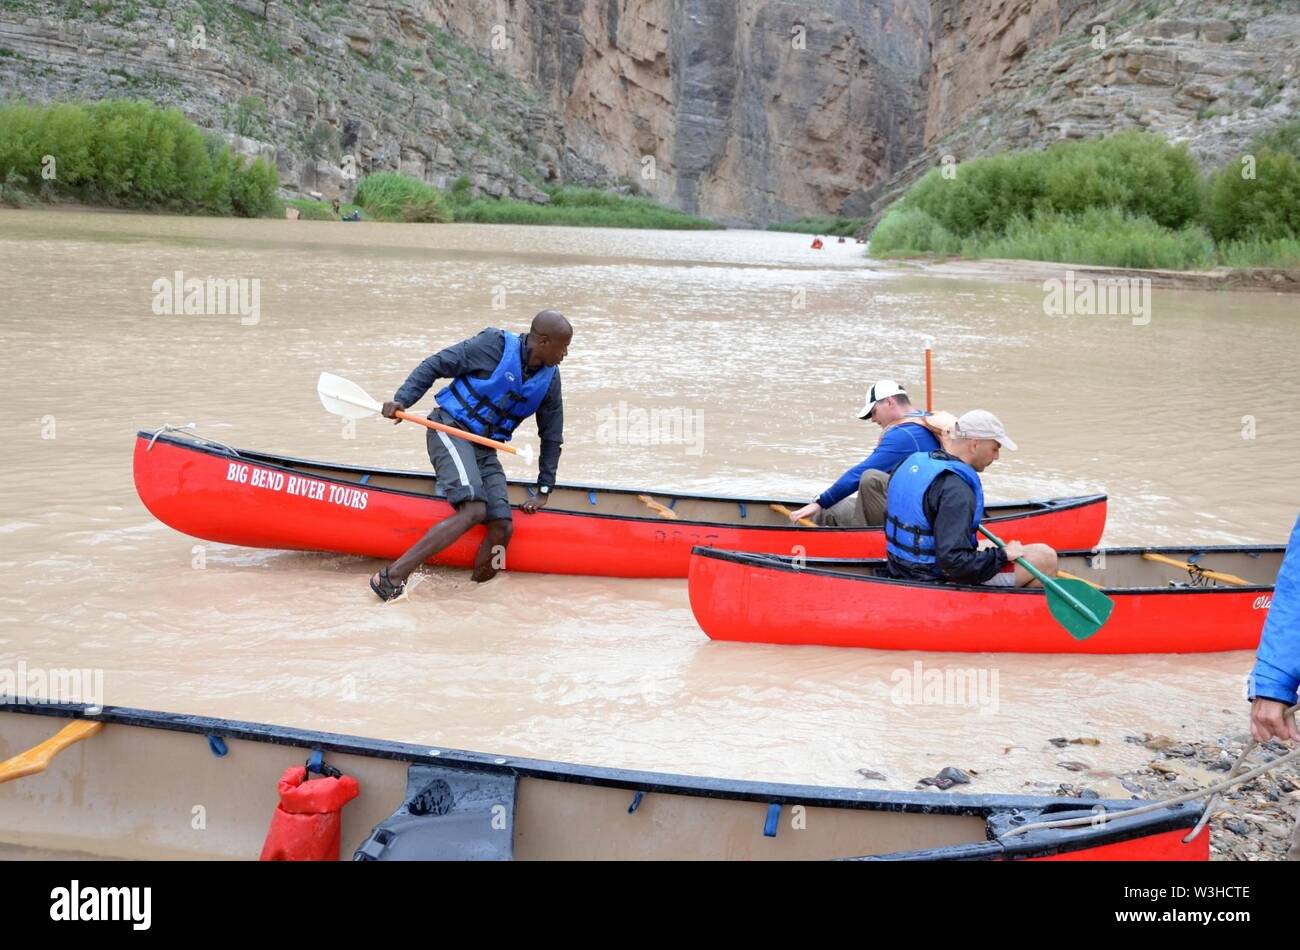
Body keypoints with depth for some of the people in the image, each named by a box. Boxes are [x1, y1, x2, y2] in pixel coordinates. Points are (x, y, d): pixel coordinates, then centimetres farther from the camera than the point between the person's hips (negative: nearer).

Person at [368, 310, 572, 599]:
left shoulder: (549, 380, 6)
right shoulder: (495, 345, -10)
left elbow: (552, 437, 16)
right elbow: (434, 365, -5)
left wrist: (544, 491, 14)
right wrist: (402, 400, -17)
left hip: (484, 450, 7)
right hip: (451, 430, -7)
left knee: (503, 526, -14)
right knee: (474, 509, -28)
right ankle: (391, 577, -31)